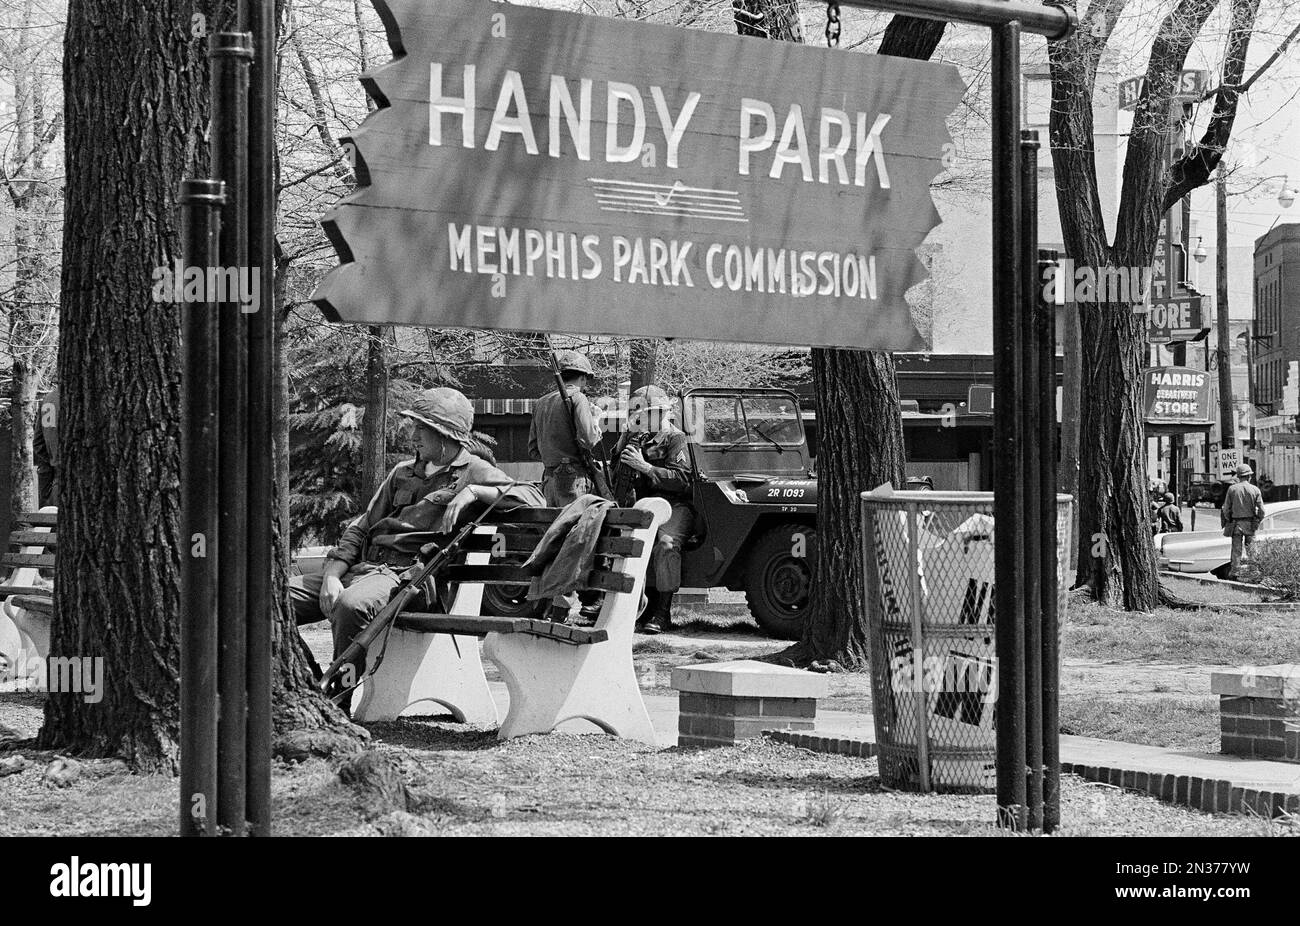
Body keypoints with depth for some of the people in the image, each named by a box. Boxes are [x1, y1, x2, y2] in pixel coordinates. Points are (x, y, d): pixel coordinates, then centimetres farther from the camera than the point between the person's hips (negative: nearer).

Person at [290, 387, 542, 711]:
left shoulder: (474, 472, 6)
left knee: (351, 605, -39)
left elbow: (534, 499, -9)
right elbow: (361, 529, 20)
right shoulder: (403, 473, 25)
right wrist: (332, 575, 3)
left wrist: (474, 492, -19)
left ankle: (340, 706, -29)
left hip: (406, 574, -7)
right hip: (361, 568, 7)